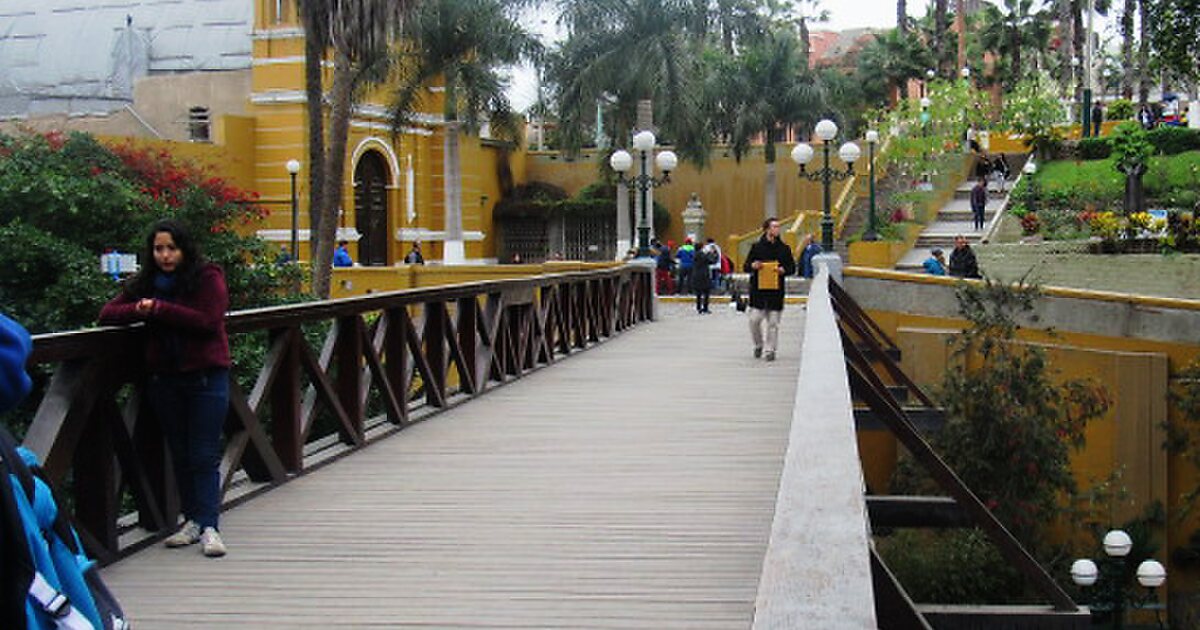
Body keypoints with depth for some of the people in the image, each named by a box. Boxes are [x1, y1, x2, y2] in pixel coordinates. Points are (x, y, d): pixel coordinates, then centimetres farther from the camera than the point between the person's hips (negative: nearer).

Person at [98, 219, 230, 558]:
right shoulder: (145, 283, 11)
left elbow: (209, 320, -16)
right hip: (164, 379, 5)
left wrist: (160, 309, -16)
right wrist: (140, 310, -12)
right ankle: (192, 520, 18)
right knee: (180, 455, 10)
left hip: (206, 376, -5)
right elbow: (108, 314, 8)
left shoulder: (208, 277, -3)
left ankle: (209, 526, -8)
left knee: (204, 456, -7)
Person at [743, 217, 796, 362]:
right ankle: (758, 345, 18)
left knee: (773, 323, 0)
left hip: (776, 291, 1)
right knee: (754, 320, -4)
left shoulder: (784, 248, 7)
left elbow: (792, 268, 10)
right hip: (758, 290, -1)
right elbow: (745, 267, 7)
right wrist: (753, 266, -14)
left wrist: (783, 270, -10)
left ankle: (769, 350, 9)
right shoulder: (757, 247, 4)